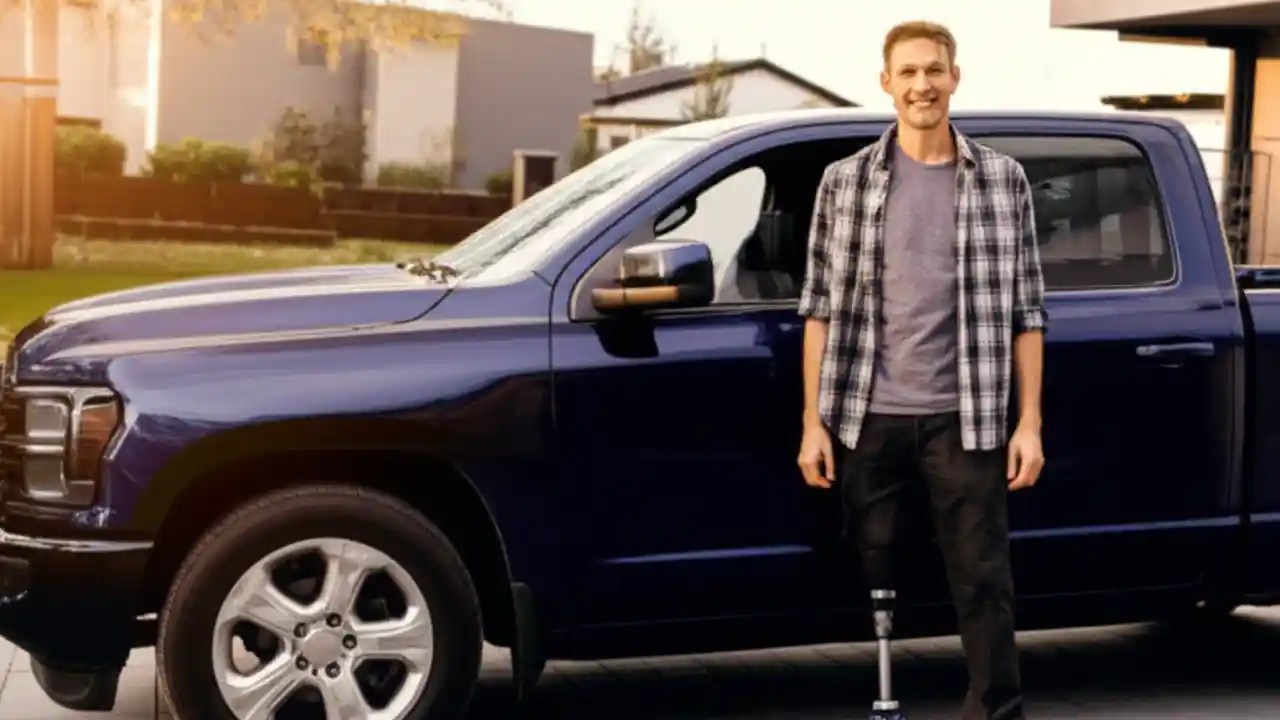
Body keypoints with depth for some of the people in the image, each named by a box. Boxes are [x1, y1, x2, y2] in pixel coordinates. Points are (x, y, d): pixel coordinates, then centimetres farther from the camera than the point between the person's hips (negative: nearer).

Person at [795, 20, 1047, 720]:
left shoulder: (1003, 179, 5)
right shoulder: (845, 179, 4)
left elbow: (1026, 310, 5)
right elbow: (820, 307, 5)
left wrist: (1029, 422, -1)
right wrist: (813, 422, 0)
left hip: (964, 418, 0)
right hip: (866, 418, 1)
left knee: (982, 579, 2)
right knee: (866, 581, 9)